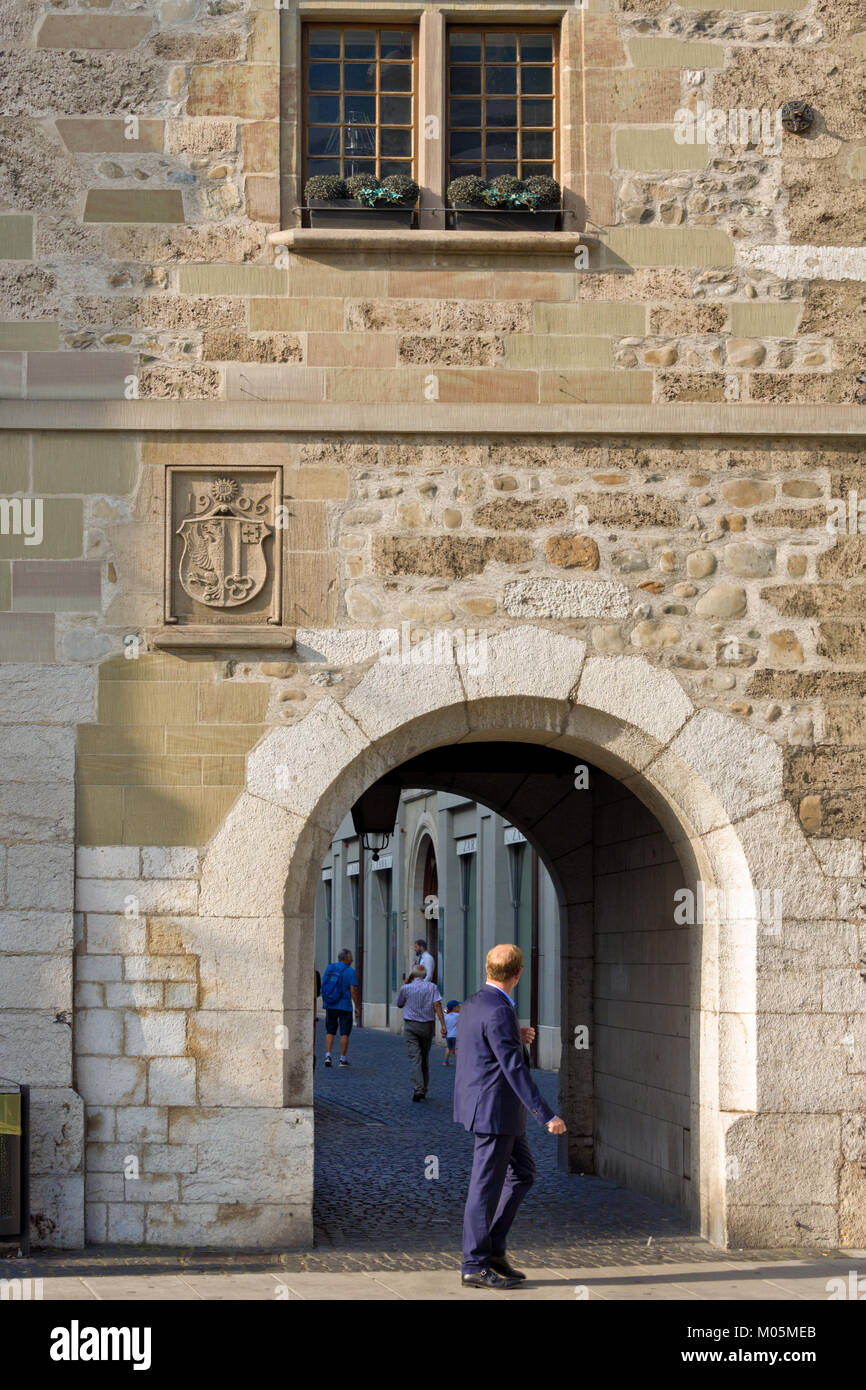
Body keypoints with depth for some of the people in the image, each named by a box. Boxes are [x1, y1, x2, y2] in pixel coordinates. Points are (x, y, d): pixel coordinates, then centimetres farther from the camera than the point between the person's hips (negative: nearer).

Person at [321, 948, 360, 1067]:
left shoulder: (329, 968, 5)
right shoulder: (350, 971, -9)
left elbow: (323, 986, 8)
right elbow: (353, 990, -13)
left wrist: (324, 1002, 17)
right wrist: (357, 1007, -6)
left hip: (330, 1006, 4)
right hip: (345, 1006, -4)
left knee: (330, 1032, 12)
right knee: (344, 1033, 4)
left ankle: (327, 1055, -1)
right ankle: (342, 1059, 7)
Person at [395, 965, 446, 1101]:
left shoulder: (406, 988, -2)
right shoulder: (431, 987, 0)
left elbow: (399, 1004, 15)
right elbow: (437, 1005, -9)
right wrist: (443, 1025, -12)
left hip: (411, 1025, -2)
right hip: (427, 1025, 2)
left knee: (414, 1058, -7)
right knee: (425, 1057, 16)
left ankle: (418, 1089, -21)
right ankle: (424, 1089, 21)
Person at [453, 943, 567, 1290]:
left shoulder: (473, 1003, 8)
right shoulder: (498, 1012, -22)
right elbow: (514, 1070, -26)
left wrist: (516, 1038, 12)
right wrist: (547, 1116, -26)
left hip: (497, 1110, 10)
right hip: (493, 1109, -10)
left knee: (523, 1173, 17)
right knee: (487, 1186, 0)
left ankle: (492, 1248, 18)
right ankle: (476, 1264, 9)